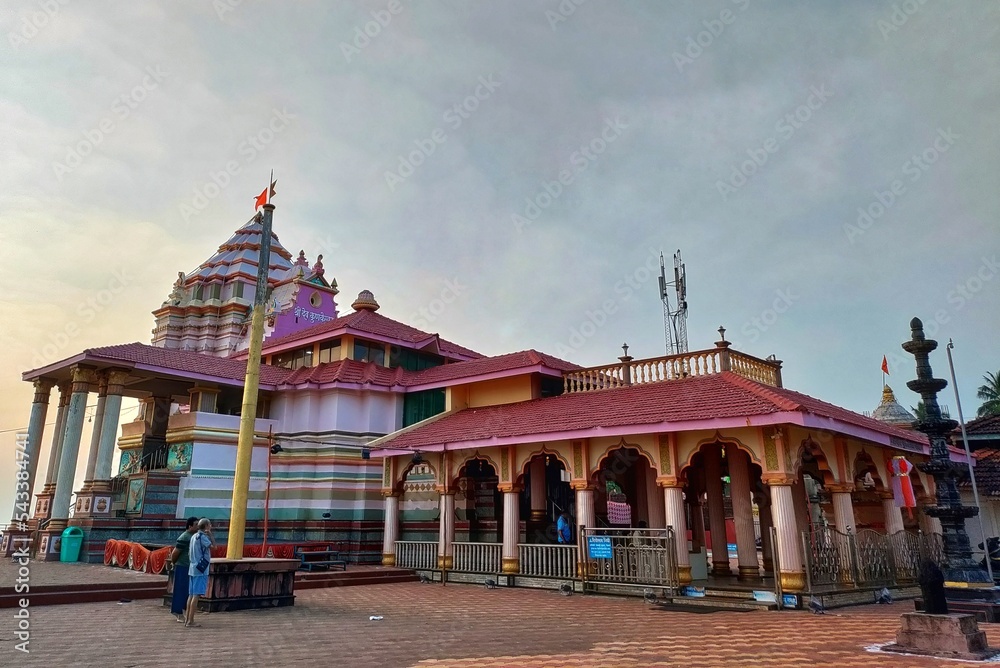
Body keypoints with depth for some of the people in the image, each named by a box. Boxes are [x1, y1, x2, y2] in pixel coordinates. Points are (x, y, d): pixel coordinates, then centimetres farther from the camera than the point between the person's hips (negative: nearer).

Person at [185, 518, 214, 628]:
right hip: (201, 569, -9)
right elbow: (213, 545, -19)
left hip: (193, 569, 9)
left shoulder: (194, 536, 13)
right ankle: (190, 621, -7)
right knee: (196, 595, -7)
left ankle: (188, 620, 17)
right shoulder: (202, 537, -13)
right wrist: (209, 533, -10)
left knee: (191, 594, 12)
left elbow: (189, 553, 17)